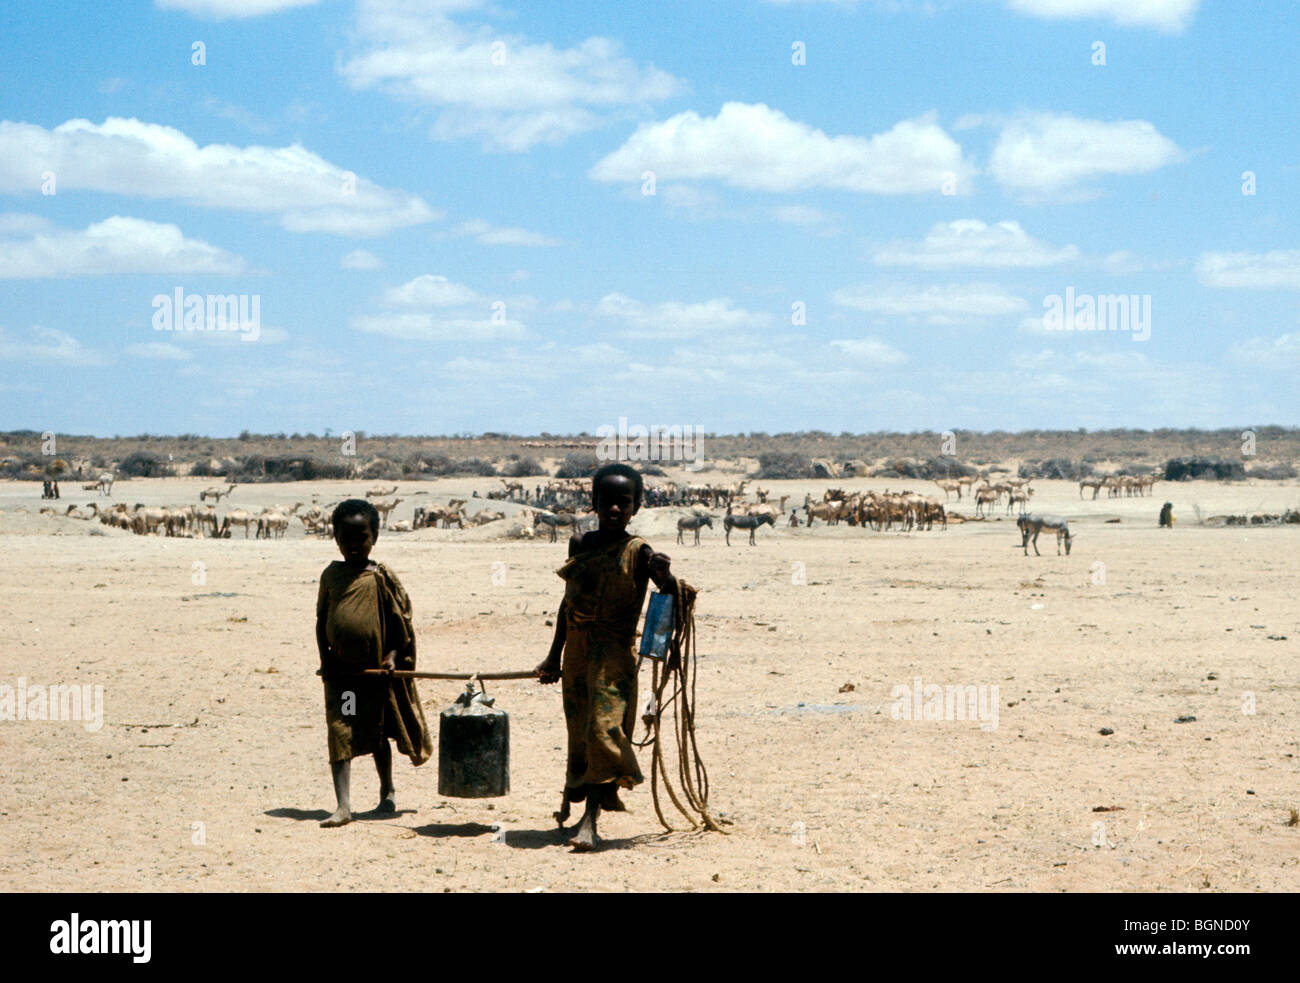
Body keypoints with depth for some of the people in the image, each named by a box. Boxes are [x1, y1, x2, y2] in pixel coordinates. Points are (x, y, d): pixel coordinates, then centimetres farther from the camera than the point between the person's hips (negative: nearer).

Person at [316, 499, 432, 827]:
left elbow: (402, 621, -1)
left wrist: (394, 655, -12)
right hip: (339, 671, 2)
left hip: (375, 670, -1)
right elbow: (321, 619, 11)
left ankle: (387, 791, 36)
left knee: (377, 735, 14)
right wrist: (324, 657, 1)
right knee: (339, 736, -8)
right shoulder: (331, 575, 2)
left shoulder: (381, 578, -6)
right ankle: (343, 806, -10)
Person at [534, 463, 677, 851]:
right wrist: (555, 655, 21)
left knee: (604, 729, -13)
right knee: (578, 731, 13)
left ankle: (590, 819, -14)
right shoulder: (579, 545, 7)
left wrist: (666, 575, -36)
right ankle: (572, 800, 32)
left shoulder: (638, 553, -8)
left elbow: (673, 597, -14)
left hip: (614, 653, -5)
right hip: (576, 652, 5)